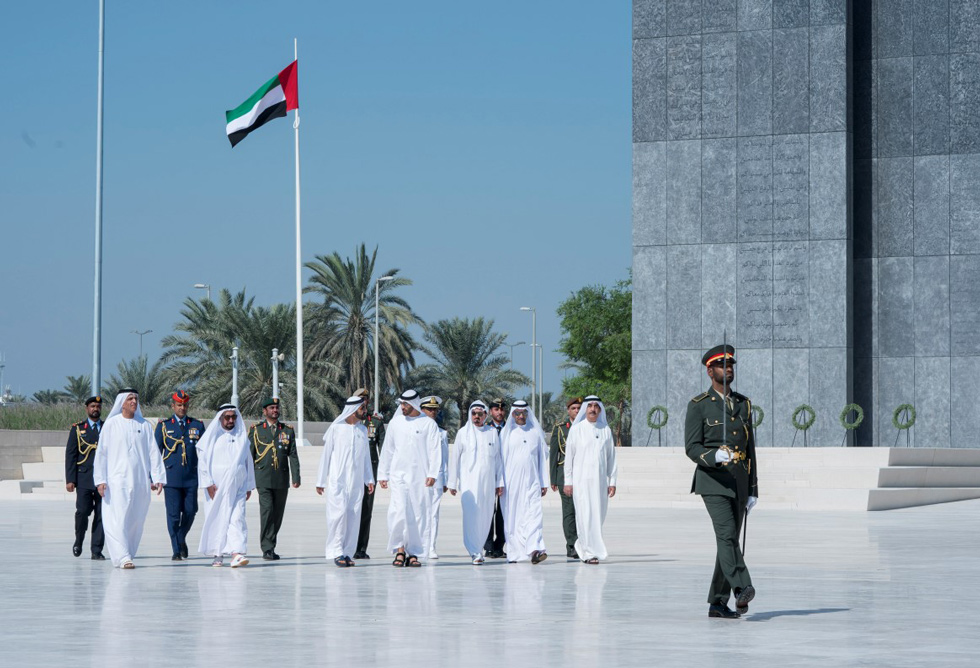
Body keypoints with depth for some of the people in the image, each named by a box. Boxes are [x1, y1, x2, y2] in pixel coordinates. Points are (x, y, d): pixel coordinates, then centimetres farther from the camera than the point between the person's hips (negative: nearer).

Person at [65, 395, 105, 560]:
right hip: (84, 479, -2)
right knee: (82, 511, -12)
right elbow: (70, 455, 4)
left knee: (101, 515, -2)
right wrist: (70, 480, -5)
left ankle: (97, 550, 2)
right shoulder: (77, 429, 8)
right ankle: (79, 541, 13)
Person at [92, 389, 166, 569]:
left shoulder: (144, 425, 9)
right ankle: (123, 557, -14)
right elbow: (101, 452, 3)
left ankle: (127, 556, 14)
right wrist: (100, 479, -4)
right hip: (117, 479, -3)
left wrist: (158, 478, 0)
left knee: (136, 520, 4)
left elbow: (153, 452, 8)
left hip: (140, 480, 3)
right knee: (119, 519, -12)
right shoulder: (111, 424, 3)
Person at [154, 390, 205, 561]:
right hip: (171, 477, -2)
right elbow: (155, 452, 6)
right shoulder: (163, 426, 6)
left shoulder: (198, 425, 11)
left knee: (190, 511, 2)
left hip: (191, 477, 2)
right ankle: (176, 551, 2)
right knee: (173, 514, -4)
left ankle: (181, 538, 30)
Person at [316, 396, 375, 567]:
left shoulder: (363, 430, 11)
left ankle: (347, 552, 7)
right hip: (337, 480, -4)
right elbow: (326, 454, 2)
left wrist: (369, 479, 9)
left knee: (353, 517, 1)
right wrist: (321, 481, 1)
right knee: (338, 513, -12)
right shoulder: (336, 428, -2)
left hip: (356, 482, 4)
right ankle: (336, 552, -7)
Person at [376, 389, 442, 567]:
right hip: (398, 475, 1)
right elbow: (387, 450, 15)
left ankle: (413, 553, 5)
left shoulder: (429, 424, 4)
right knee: (399, 511, -14)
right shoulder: (395, 423, 11)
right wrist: (382, 475, 12)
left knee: (418, 514, -1)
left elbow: (435, 450, 1)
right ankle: (400, 549, -5)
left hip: (420, 477, -1)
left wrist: (432, 474, -9)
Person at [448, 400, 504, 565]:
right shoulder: (463, 433, 6)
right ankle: (475, 553, -13)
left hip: (488, 482, 2)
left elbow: (498, 459, 12)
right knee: (472, 516, -12)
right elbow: (455, 458, 7)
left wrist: (500, 482, 8)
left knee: (486, 516, 2)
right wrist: (452, 483, 4)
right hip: (468, 481, -2)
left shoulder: (493, 433, 10)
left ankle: (479, 546, 19)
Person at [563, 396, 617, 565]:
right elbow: (569, 456, 3)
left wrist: (612, 481, 6)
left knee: (598, 515, 5)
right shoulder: (576, 430, 2)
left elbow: (611, 457, 11)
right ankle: (590, 552, -5)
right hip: (581, 479, -3)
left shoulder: (606, 430, 8)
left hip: (600, 480, 3)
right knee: (586, 515, -8)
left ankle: (582, 545, 24)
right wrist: (568, 481, -2)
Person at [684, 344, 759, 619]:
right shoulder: (698, 406, -3)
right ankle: (742, 589, -34)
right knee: (727, 535, -22)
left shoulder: (743, 404, 13)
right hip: (713, 480, -5)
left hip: (739, 483, 5)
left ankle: (718, 603, 11)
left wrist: (753, 490, 9)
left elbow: (750, 449, 14)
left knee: (729, 540, 5)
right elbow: (692, 448, -9)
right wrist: (715, 457, -31)